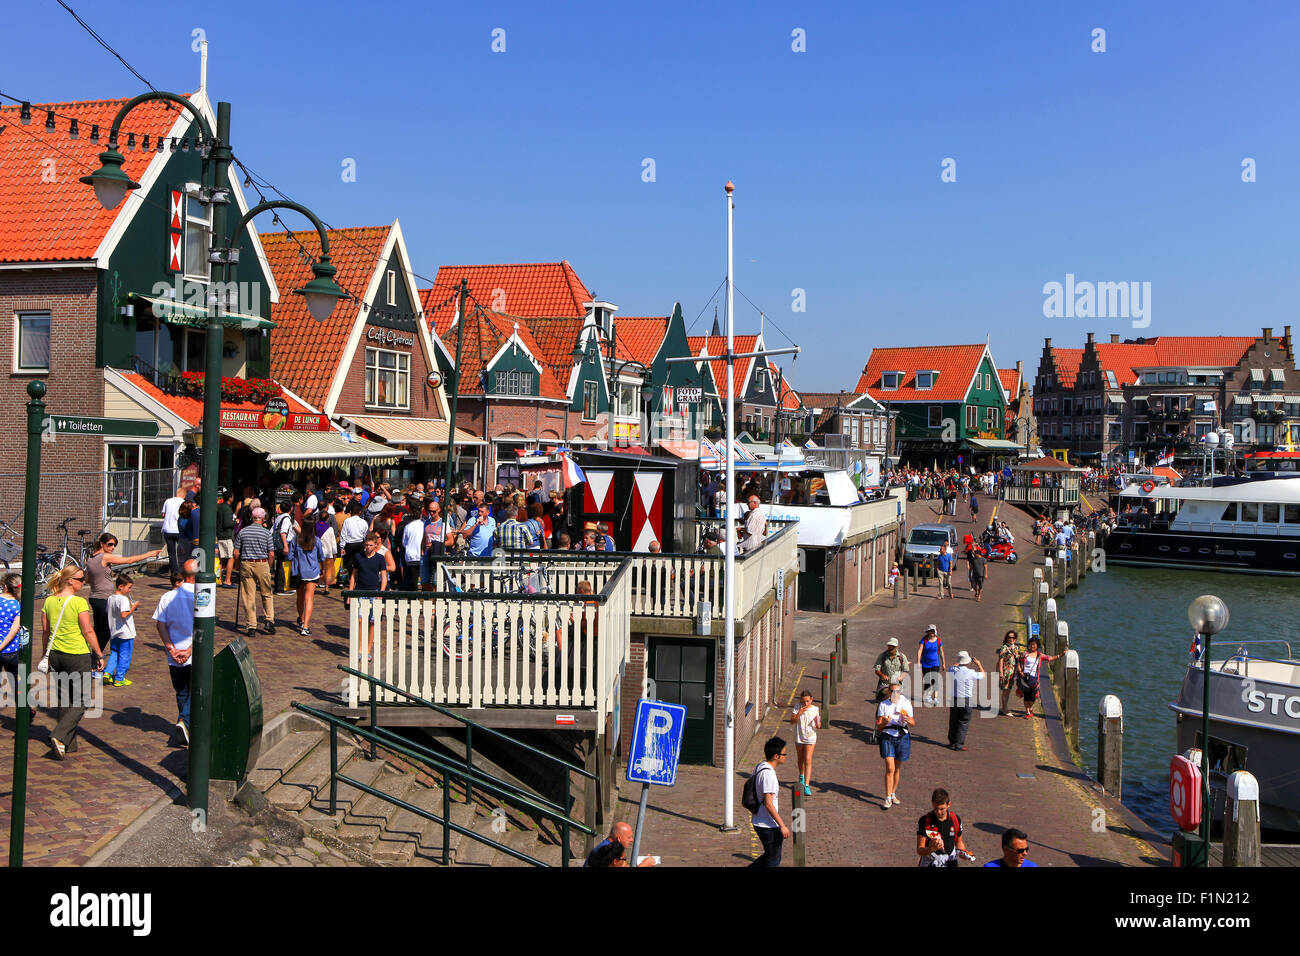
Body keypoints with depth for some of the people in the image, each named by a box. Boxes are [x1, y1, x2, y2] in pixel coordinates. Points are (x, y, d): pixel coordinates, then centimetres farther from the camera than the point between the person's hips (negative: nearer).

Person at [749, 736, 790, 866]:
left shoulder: (759, 767, 7)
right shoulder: (768, 774, -23)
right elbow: (768, 804, -24)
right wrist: (782, 825, -19)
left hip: (759, 822, 9)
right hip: (768, 826, -9)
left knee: (769, 856, 21)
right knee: (773, 861, 5)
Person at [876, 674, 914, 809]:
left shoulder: (906, 704, 2)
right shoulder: (883, 705, -2)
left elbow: (913, 723, 4)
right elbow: (878, 726, -3)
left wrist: (908, 720, -18)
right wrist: (884, 722, -24)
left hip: (902, 737, 2)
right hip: (887, 737, -2)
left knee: (897, 768, 12)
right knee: (890, 768, -10)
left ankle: (893, 794, 29)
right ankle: (888, 798, -6)